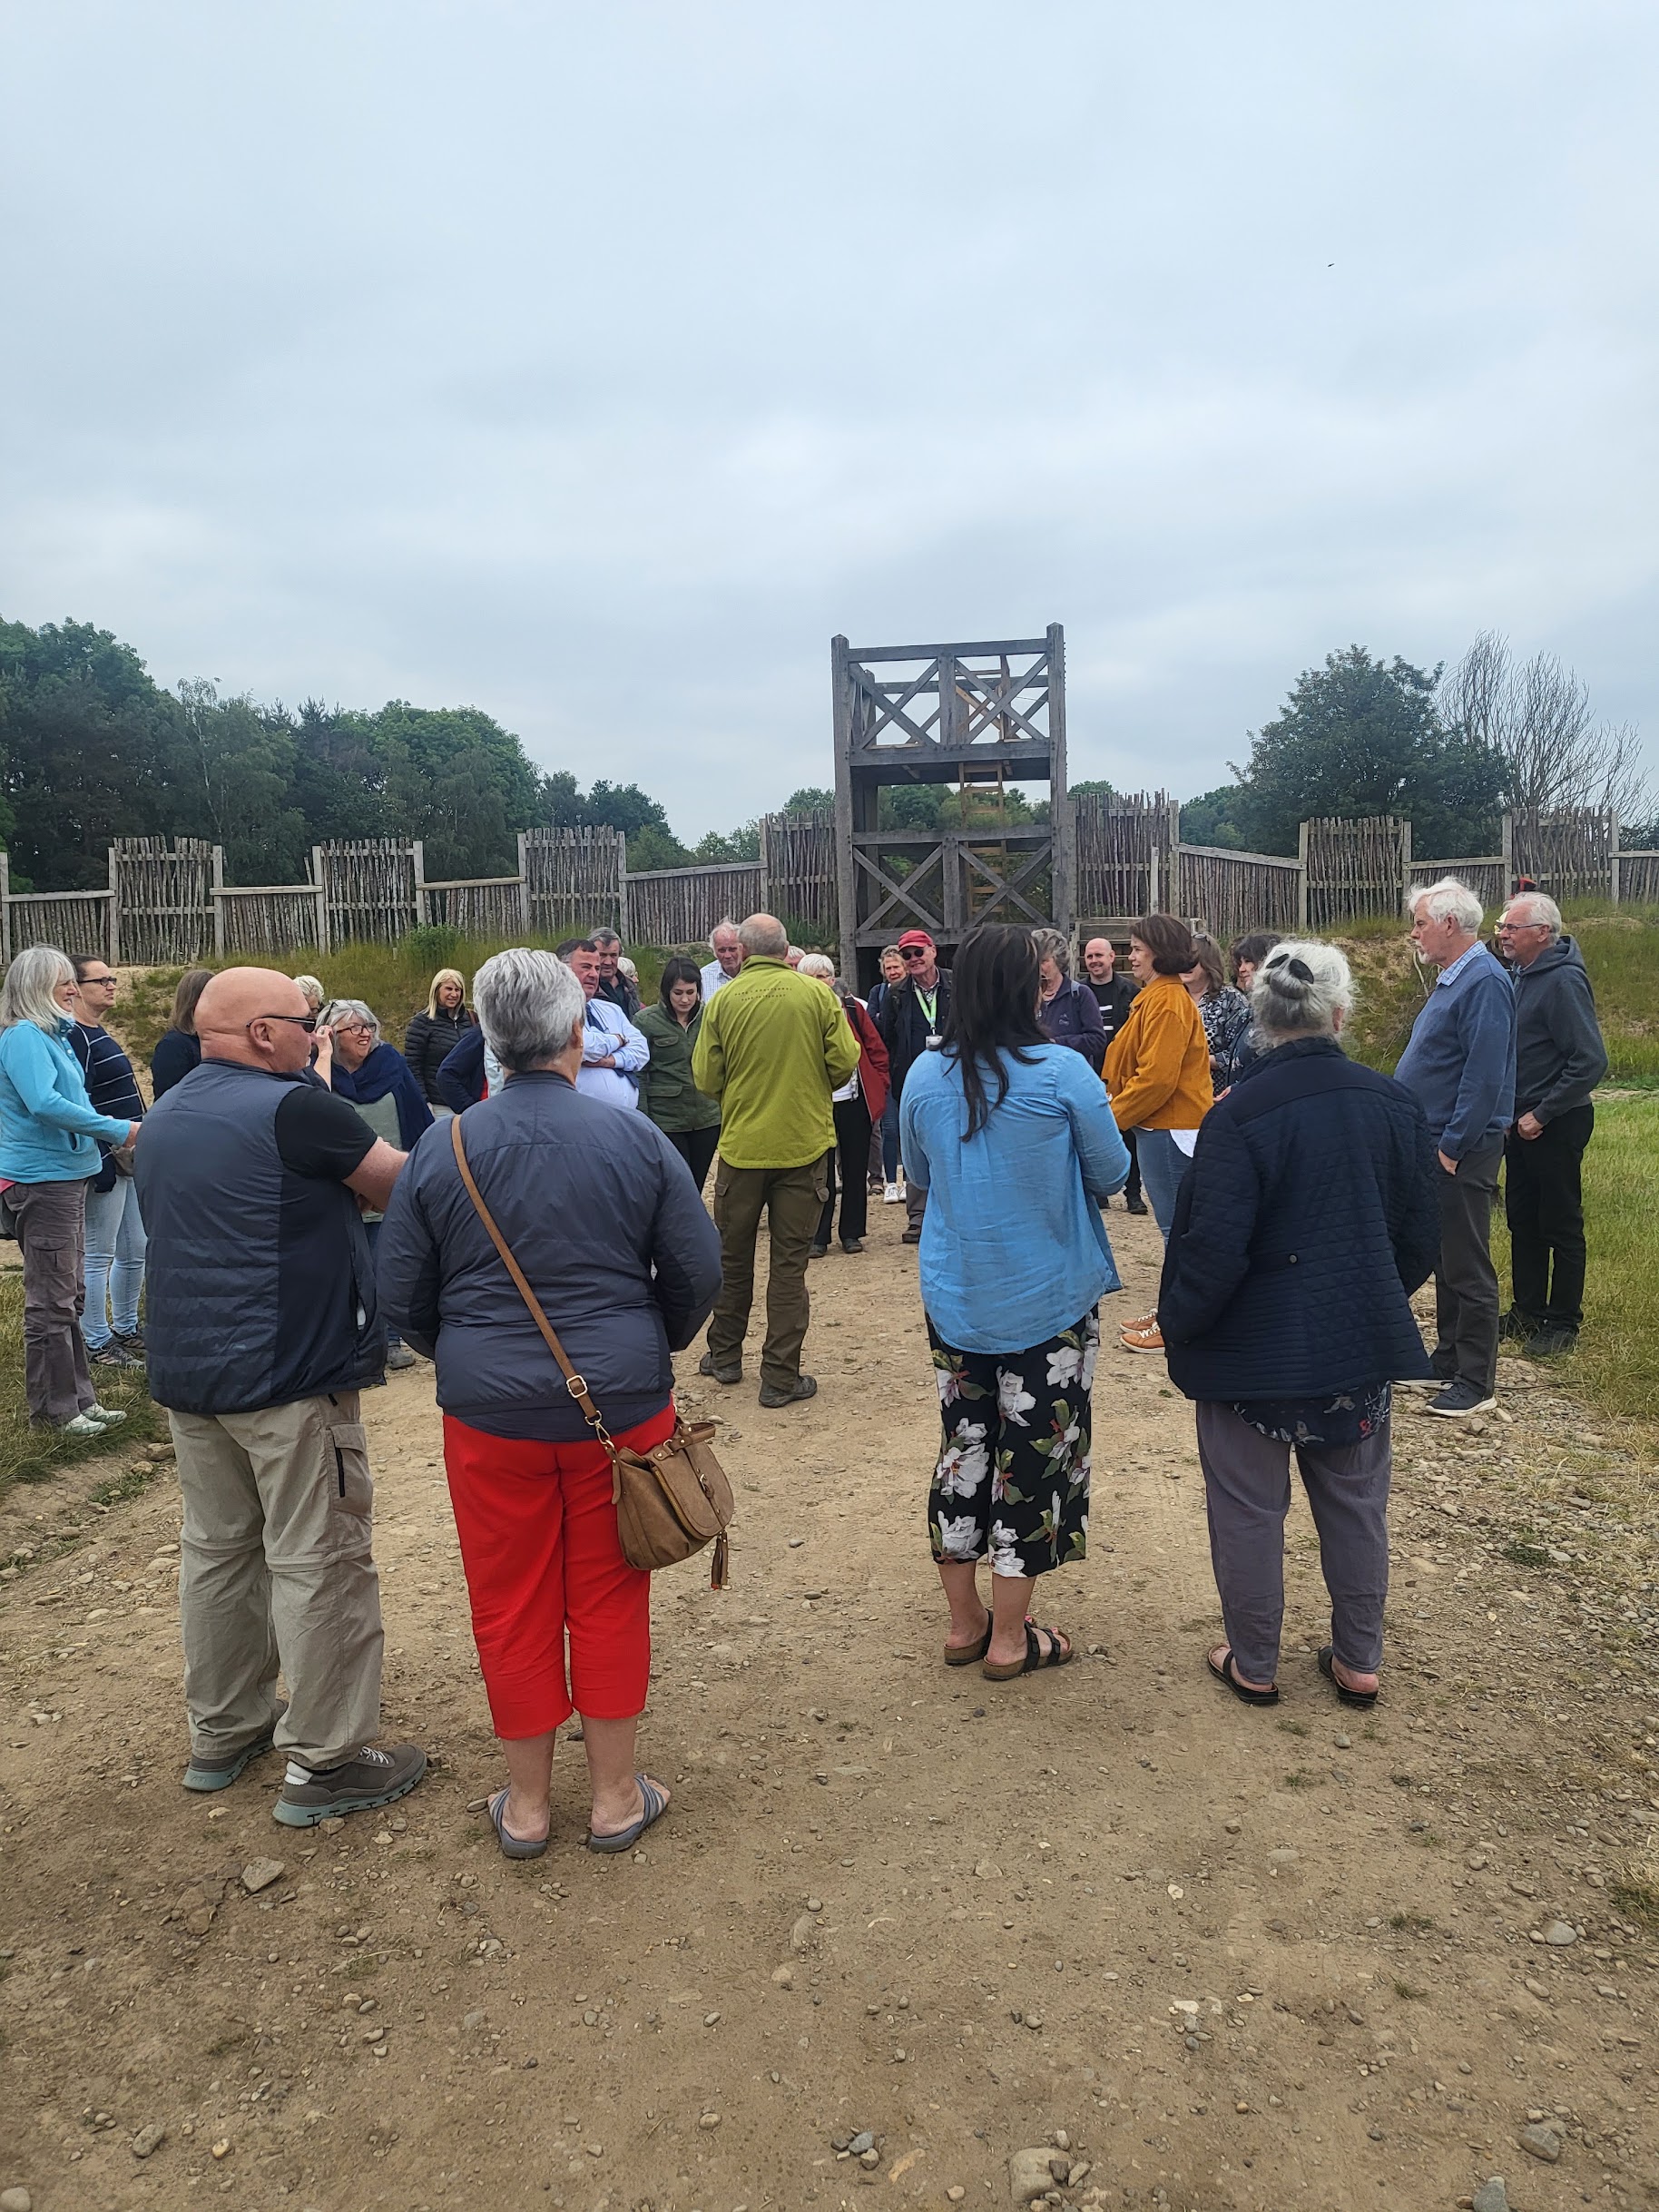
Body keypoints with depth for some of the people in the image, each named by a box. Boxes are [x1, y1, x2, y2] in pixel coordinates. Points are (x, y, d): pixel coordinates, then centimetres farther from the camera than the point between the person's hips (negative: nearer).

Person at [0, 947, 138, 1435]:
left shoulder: (54, 1036, 14)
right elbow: (45, 1105, -28)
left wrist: (119, 1127, 11)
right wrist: (118, 1130, -24)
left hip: (66, 1176, 10)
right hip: (40, 1180, -10)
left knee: (69, 1297, 16)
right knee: (51, 1300, -2)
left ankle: (79, 1399, 25)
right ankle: (55, 1408, 7)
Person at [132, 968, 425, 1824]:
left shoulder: (163, 1119, 12)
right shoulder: (293, 1108, -16)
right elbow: (402, 1183, -12)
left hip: (186, 1370, 9)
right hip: (289, 1372, -9)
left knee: (216, 1548, 18)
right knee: (318, 1562, 1)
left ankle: (221, 1733, 31)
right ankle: (323, 1764, 9)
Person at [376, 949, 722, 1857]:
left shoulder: (441, 1153, -5)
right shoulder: (635, 1138, -8)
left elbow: (401, 1294, 2)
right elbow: (697, 1268, -3)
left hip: (491, 1409, 1)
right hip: (620, 1402, 0)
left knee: (511, 1606, 14)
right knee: (609, 1597, 14)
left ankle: (526, 1804, 29)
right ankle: (615, 1797, 27)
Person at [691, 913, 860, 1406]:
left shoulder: (723, 1000, -7)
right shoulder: (817, 994, -7)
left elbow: (705, 1078, -5)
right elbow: (844, 1061, -5)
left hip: (741, 1144, 0)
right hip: (803, 1144, 0)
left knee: (732, 1255, 17)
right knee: (789, 1262, 6)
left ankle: (725, 1356, 30)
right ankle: (781, 1377, 8)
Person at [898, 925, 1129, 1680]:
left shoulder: (925, 1076, -4)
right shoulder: (1063, 1072, -15)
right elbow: (1111, 1174, -5)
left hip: (955, 1298, 4)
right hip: (1049, 1299, -4)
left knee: (964, 1446, 15)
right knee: (1033, 1455, 8)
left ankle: (964, 1623, 28)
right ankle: (1009, 1640, 18)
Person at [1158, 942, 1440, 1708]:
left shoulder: (1239, 1114, -20)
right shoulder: (1395, 1105, -3)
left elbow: (1214, 1248, -20)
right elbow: (1421, 1234, 6)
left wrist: (1175, 1323, -5)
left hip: (1254, 1350, -5)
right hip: (1361, 1343, 5)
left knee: (1248, 1509, 11)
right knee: (1355, 1505, 19)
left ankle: (1253, 1666, 25)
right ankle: (1358, 1661, 32)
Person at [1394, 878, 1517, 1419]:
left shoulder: (1485, 982, -18)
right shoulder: (1451, 978, 14)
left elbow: (1484, 1077, -24)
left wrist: (1452, 1146, -21)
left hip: (1460, 1152, -10)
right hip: (1436, 1145, 10)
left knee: (1468, 1269, -2)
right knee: (1443, 1259, 17)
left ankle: (1477, 1383, 7)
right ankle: (1448, 1359, 28)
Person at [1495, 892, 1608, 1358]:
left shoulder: (1563, 981, -19)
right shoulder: (1517, 976, 8)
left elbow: (1591, 1061, -23)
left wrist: (1541, 1115, -20)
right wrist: (1514, 1112, 8)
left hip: (1555, 1126, -9)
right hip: (1521, 1121, 9)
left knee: (1561, 1227, 3)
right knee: (1522, 1222, 15)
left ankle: (1564, 1322, 14)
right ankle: (1528, 1312, 27)